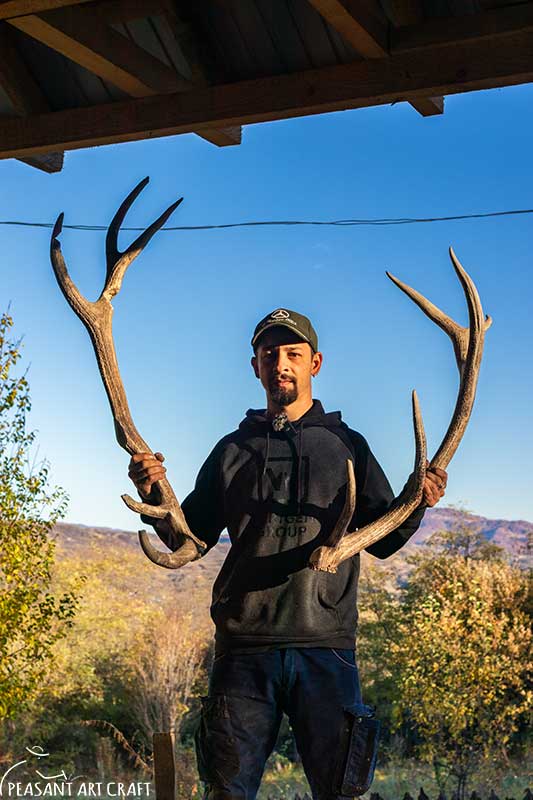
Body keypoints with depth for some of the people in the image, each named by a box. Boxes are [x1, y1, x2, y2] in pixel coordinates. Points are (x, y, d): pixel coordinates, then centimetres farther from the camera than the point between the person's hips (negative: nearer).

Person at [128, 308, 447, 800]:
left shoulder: (346, 445, 13)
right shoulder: (234, 449, 16)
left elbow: (382, 541, 9)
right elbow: (192, 538, 14)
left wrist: (415, 505, -11)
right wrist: (155, 497, -4)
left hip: (326, 647, -1)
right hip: (243, 647, 1)